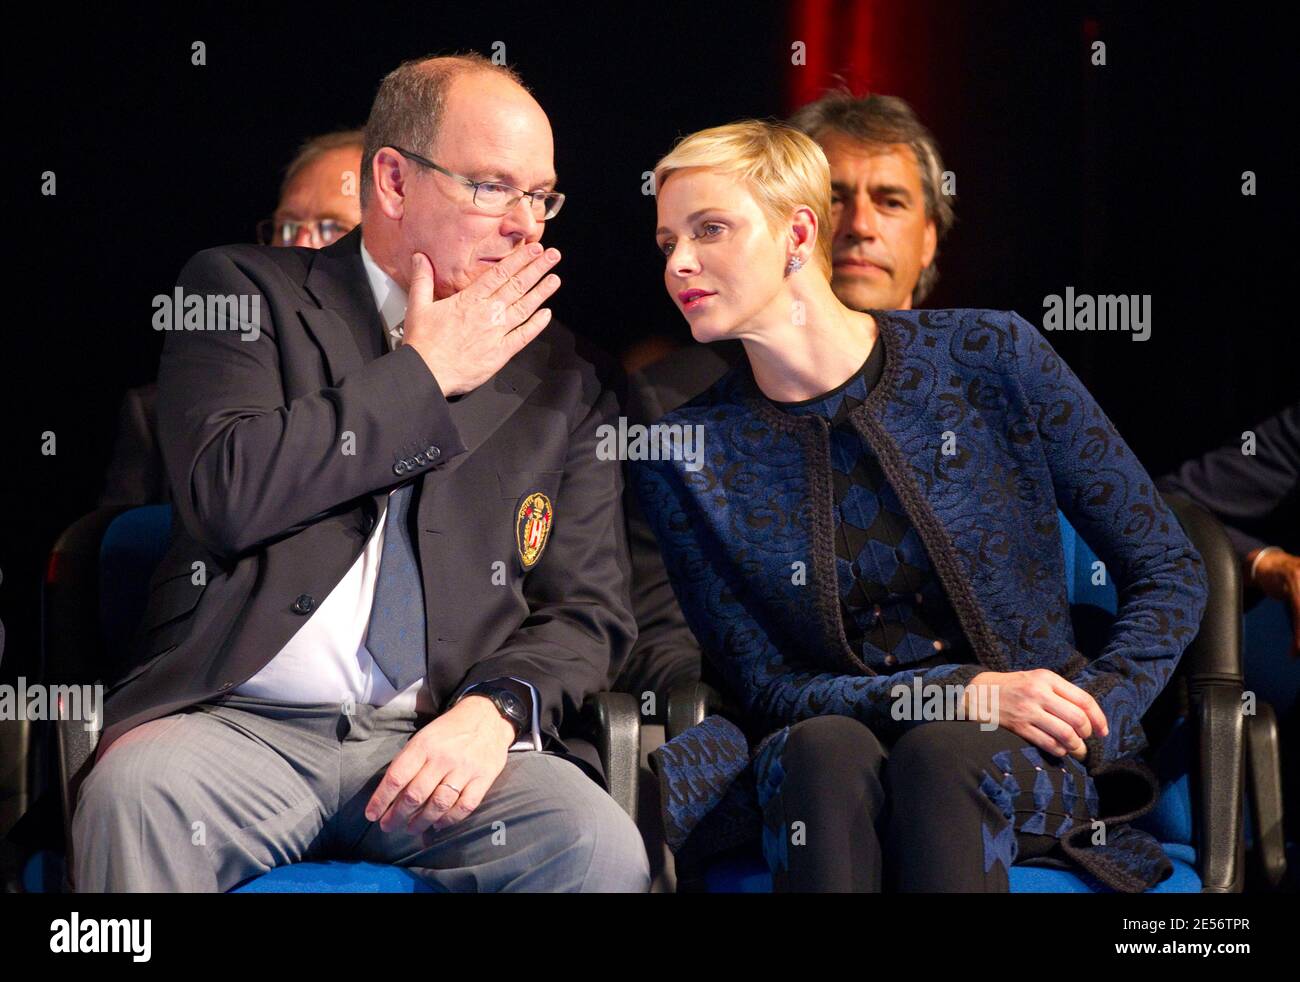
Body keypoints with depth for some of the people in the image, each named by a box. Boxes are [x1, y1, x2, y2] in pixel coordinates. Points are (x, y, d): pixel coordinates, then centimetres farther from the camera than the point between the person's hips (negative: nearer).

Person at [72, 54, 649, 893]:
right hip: (245, 724, -2)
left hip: (443, 737, 2)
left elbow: (589, 611, 12)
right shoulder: (247, 290, 8)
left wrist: (495, 709, -11)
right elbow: (225, 492, -10)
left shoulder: (563, 380, 16)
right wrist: (422, 374, -3)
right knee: (135, 792, -34)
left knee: (599, 845, -29)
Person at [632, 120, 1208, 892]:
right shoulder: (686, 456, 2)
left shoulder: (991, 359, -1)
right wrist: (965, 692, -13)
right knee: (825, 749, -35)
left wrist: (1092, 717, -12)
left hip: (1027, 767, -1)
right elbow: (765, 687, 1)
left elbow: (1170, 572, 5)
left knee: (943, 755, -36)